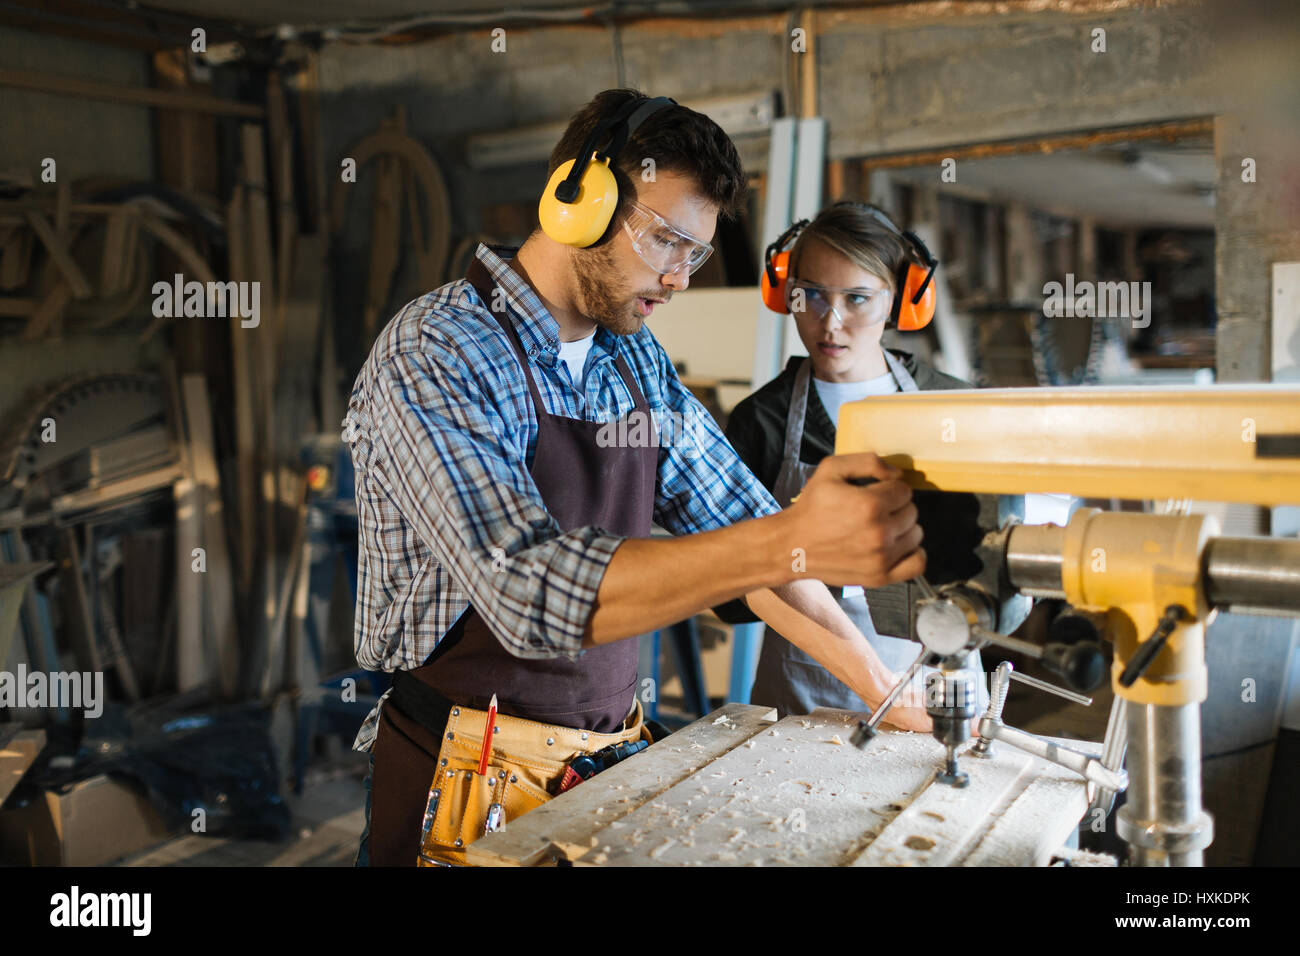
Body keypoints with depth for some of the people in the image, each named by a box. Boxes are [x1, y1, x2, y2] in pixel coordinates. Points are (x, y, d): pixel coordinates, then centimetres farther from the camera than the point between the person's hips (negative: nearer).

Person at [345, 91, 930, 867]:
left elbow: (735, 527, 6)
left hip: (613, 764, 7)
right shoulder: (434, 355, -18)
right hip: (478, 793, -6)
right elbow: (530, 589, -31)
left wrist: (895, 699, 0)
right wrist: (795, 543, -39)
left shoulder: (637, 360, 4)